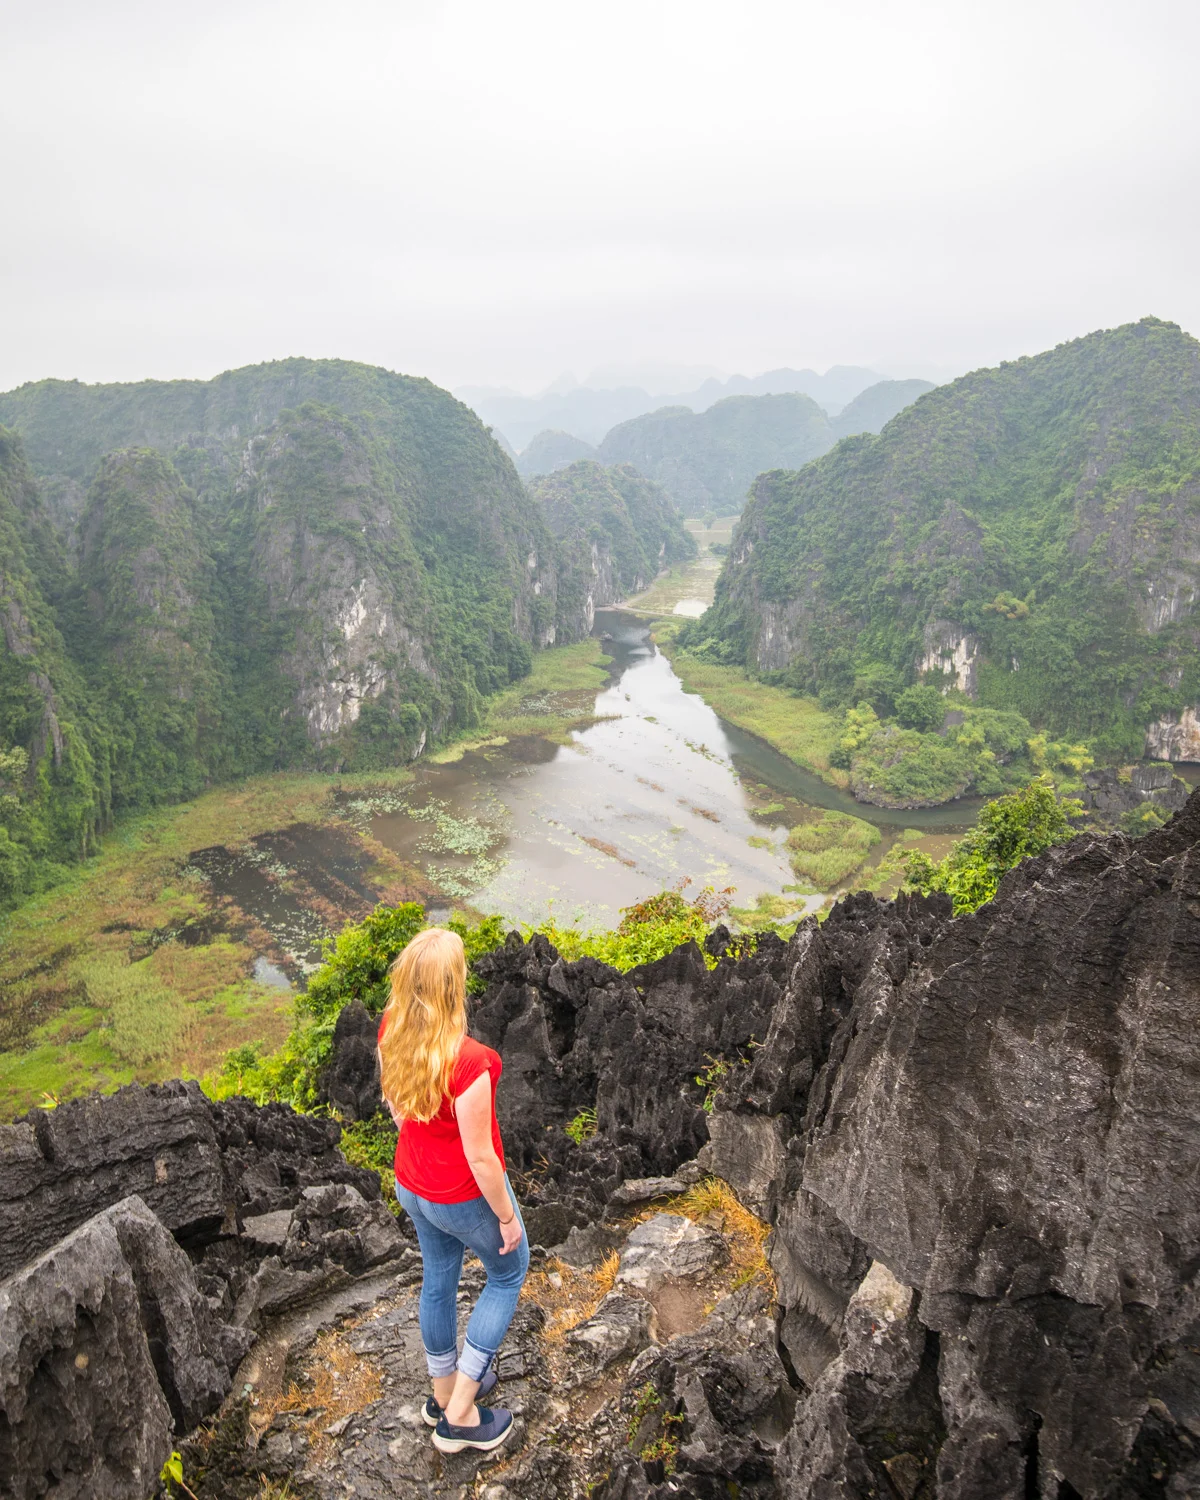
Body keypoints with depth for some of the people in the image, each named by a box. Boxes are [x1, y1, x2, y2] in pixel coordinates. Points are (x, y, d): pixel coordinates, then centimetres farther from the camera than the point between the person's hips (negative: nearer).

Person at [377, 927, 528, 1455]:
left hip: (411, 1182, 6)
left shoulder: (389, 1029, -18)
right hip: (464, 1195, -6)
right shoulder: (469, 1061, -39)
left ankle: (444, 1391, 53)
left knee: (438, 1277, 29)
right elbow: (480, 1158, -26)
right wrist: (507, 1216, -10)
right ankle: (460, 1415, 30)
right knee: (508, 1272, 23)